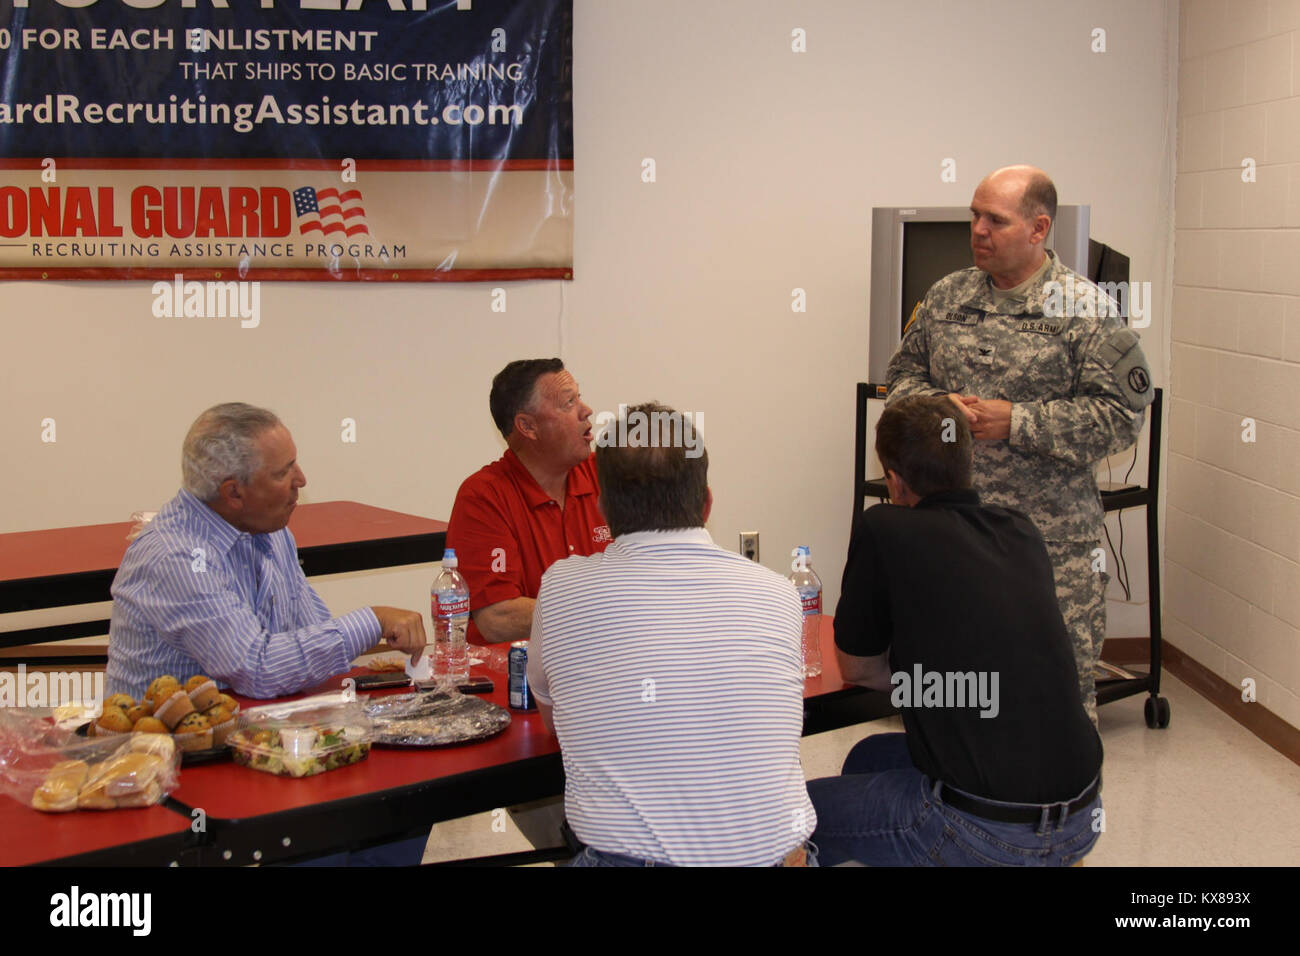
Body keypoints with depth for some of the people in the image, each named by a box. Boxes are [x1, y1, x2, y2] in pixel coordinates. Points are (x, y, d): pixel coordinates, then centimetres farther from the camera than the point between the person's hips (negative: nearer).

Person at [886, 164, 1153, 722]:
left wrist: (1016, 423, -16)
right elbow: (903, 374, 18)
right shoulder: (946, 297, 10)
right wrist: (936, 404, -5)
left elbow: (1121, 414, -10)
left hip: (1051, 536, -4)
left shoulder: (1084, 309, -6)